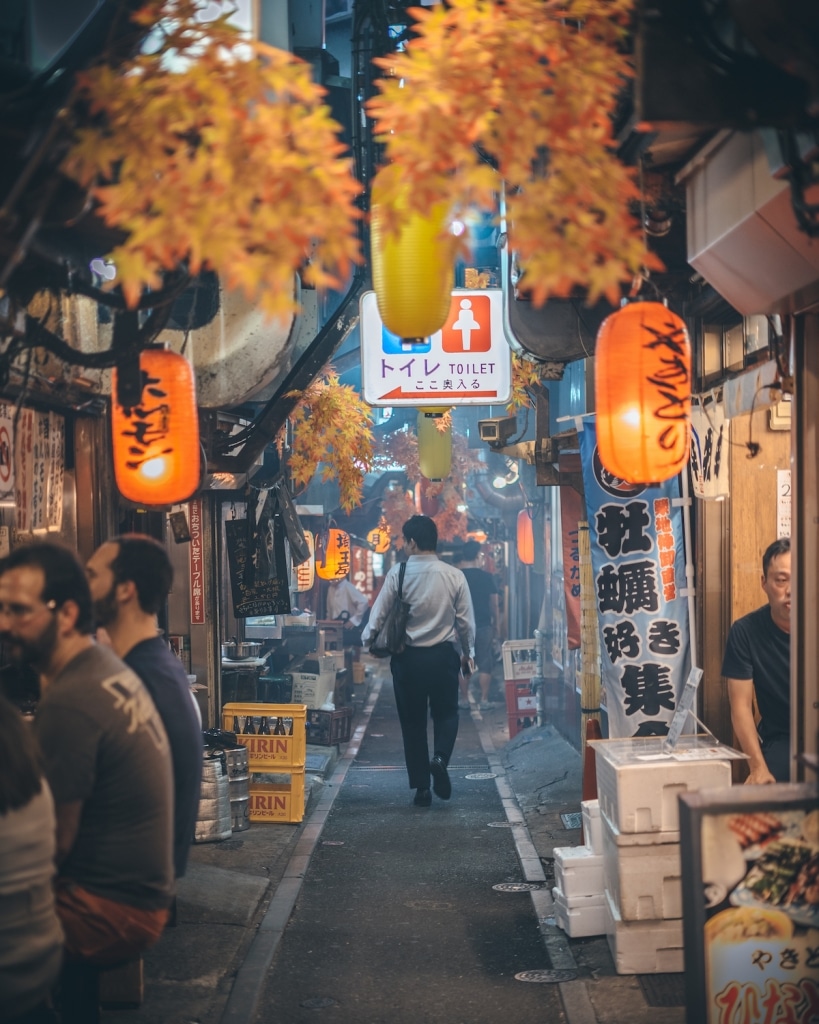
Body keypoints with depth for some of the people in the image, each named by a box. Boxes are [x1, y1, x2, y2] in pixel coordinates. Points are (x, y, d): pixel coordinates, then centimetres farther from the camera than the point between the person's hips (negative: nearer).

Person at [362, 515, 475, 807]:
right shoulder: (454, 576, -5)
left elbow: (378, 614, -6)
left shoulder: (397, 574, -9)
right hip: (443, 655, 1)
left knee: (413, 722, 11)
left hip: (407, 657, -1)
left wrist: (367, 640, 14)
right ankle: (440, 758, -11)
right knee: (446, 714, 17)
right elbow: (466, 621, 0)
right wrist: (468, 653, 15)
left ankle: (421, 787, 11)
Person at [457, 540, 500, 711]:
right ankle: (484, 700, 2)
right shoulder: (487, 577, -6)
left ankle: (465, 699, 10)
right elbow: (494, 604, -3)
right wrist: (495, 623, 10)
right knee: (485, 663, 4)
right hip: (483, 625, -1)